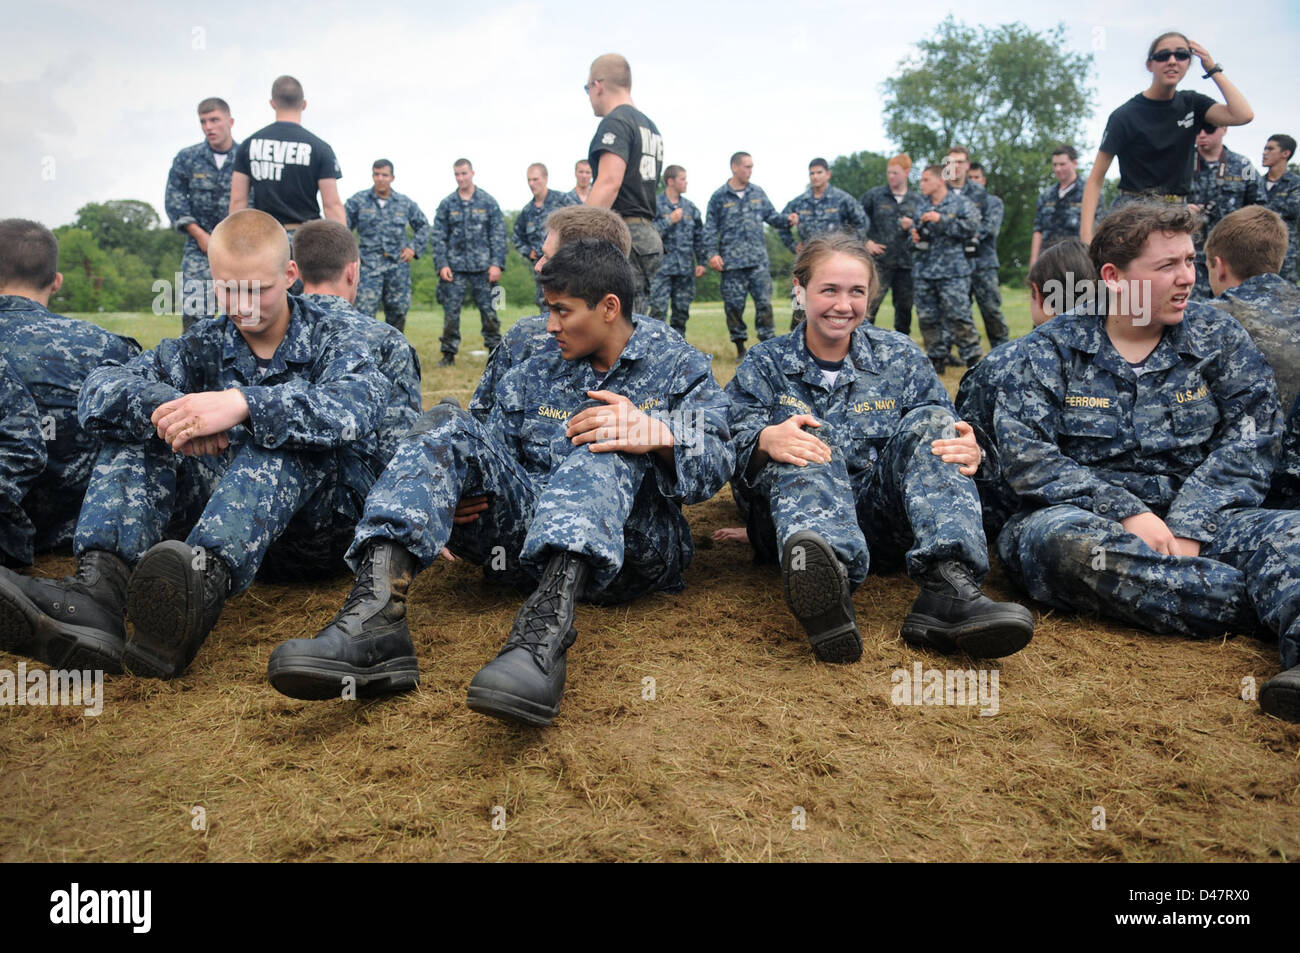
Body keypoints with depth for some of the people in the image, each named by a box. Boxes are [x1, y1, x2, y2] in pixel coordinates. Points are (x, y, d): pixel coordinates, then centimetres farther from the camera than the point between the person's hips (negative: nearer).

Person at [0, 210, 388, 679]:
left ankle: (204, 584, -54)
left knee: (282, 428, -31)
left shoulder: (333, 341, 1)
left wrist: (243, 404, -39)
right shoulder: (204, 346, 11)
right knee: (139, 423, -13)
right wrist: (165, 406, -30)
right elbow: (97, 391, -7)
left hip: (315, 533, -3)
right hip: (222, 515, 4)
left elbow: (356, 404, -25)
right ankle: (100, 586, -36)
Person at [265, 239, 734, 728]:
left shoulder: (679, 366, 9)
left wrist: (660, 436, -28)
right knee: (449, 425, -14)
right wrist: (450, 497, -11)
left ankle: (543, 634, -56)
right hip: (526, 535, 4)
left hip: (629, 549, -3)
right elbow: (496, 449, 12)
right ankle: (374, 620, -38)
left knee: (610, 442, -32)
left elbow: (717, 463, -5)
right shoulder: (534, 375, 20)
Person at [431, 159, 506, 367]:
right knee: (451, 312, 0)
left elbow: (498, 235, 4)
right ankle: (449, 353, 9)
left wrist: (497, 264, -6)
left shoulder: (488, 203, 6)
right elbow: (439, 238, 7)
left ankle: (495, 350, 11)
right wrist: (442, 264, -4)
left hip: (483, 267, -1)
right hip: (454, 267, 1)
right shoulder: (446, 204, 8)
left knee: (489, 310, 1)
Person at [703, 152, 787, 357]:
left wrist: (787, 220, -4)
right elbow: (710, 228, 3)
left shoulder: (758, 193, 12)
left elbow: (772, 216, 17)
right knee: (734, 305, 2)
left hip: (758, 260, 2)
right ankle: (740, 346, 14)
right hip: (732, 262, -2)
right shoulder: (719, 197, 3)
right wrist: (712, 253, -9)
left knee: (764, 302, -4)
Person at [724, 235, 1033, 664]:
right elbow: (733, 446, -3)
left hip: (882, 514, 2)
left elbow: (940, 434, 7)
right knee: (807, 443, -30)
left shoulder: (900, 357, 15)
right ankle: (824, 582, -63)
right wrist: (765, 441, -28)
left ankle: (949, 585, -43)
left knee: (931, 419, -20)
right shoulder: (765, 364, 11)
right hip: (796, 519, -1)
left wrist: (969, 452, -18)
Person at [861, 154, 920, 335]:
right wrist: (866, 241, -2)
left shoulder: (915, 200, 11)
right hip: (879, 260, -3)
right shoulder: (875, 195, 4)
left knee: (904, 307, 9)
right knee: (870, 305, -13)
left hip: (905, 262, 3)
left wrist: (911, 227, -9)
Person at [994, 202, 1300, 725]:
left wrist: (1189, 525, -16)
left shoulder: (1216, 336, 11)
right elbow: (1022, 450, -9)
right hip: (1082, 515, -2)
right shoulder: (1052, 347, 4)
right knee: (1058, 539, -37)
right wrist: (1125, 513, -18)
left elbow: (1249, 437, 0)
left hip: (1197, 518, 2)